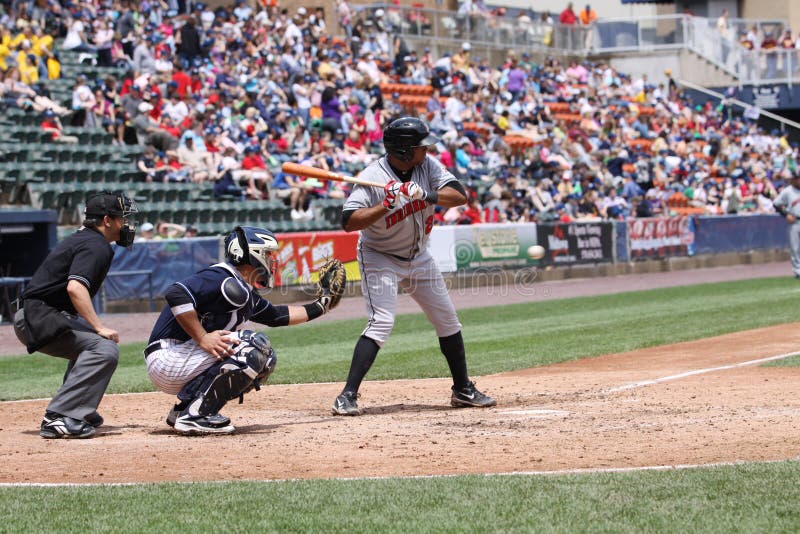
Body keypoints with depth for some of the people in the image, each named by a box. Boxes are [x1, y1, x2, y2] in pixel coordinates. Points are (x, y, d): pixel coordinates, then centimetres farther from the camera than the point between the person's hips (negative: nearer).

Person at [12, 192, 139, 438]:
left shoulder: (81, 239, 21)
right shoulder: (96, 246, -11)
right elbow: (75, 287, -27)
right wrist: (99, 327, -26)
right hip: (40, 319, -11)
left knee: (92, 341, 30)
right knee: (105, 350, -23)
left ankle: (81, 413, 25)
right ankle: (59, 418, -30)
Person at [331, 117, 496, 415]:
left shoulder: (427, 166, -9)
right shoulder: (372, 178, -24)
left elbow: (460, 196, -19)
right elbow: (348, 222, -31)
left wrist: (428, 195, -36)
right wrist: (387, 204, -40)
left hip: (418, 257, 6)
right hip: (380, 259, -6)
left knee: (447, 320, 11)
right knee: (381, 322, -22)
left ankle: (463, 390, 26)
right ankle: (348, 396, -21)